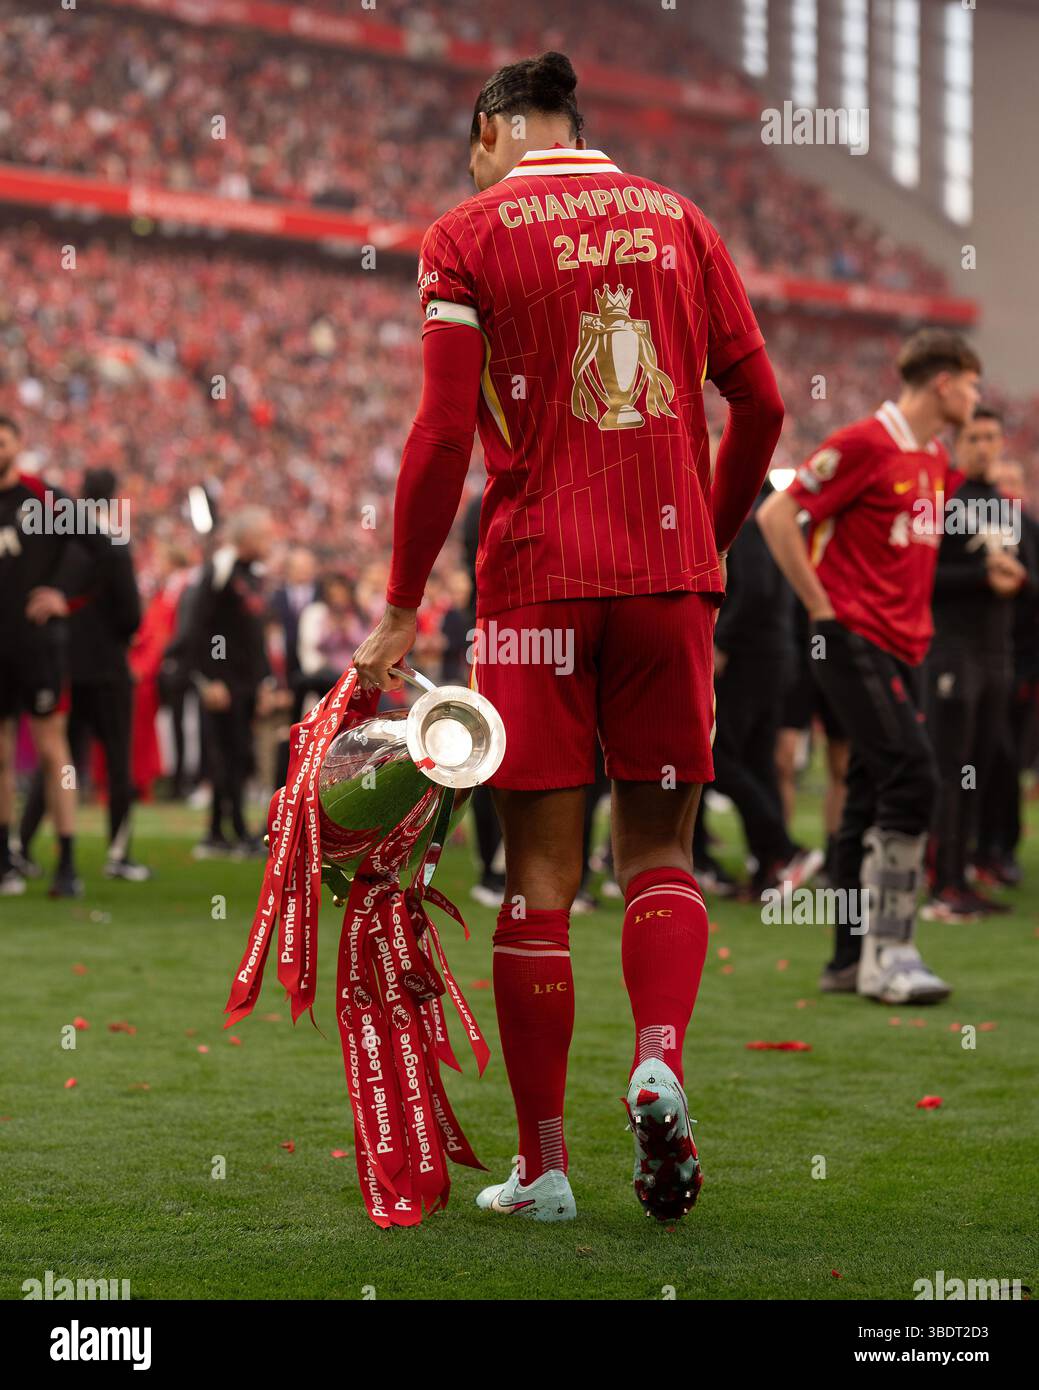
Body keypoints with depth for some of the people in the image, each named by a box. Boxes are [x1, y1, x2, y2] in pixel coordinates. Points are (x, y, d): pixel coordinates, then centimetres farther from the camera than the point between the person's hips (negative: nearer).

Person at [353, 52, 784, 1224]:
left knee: (542, 870, 2)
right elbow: (761, 405, 8)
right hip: (672, 571, 2)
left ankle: (543, 1164, 5)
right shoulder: (677, 219, 11)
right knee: (658, 845, 12)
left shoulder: (470, 234, 1)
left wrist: (400, 610, -1)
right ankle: (659, 1061, -14)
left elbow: (445, 433, -7)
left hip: (538, 574, -2)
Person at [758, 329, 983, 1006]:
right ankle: (887, 951, -13)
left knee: (874, 796, 9)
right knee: (912, 777, -17)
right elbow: (776, 516, -13)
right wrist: (823, 608, -13)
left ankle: (853, 958, 13)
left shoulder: (937, 461, 15)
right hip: (854, 641, -9)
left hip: (903, 646, 9)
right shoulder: (864, 443, -12)